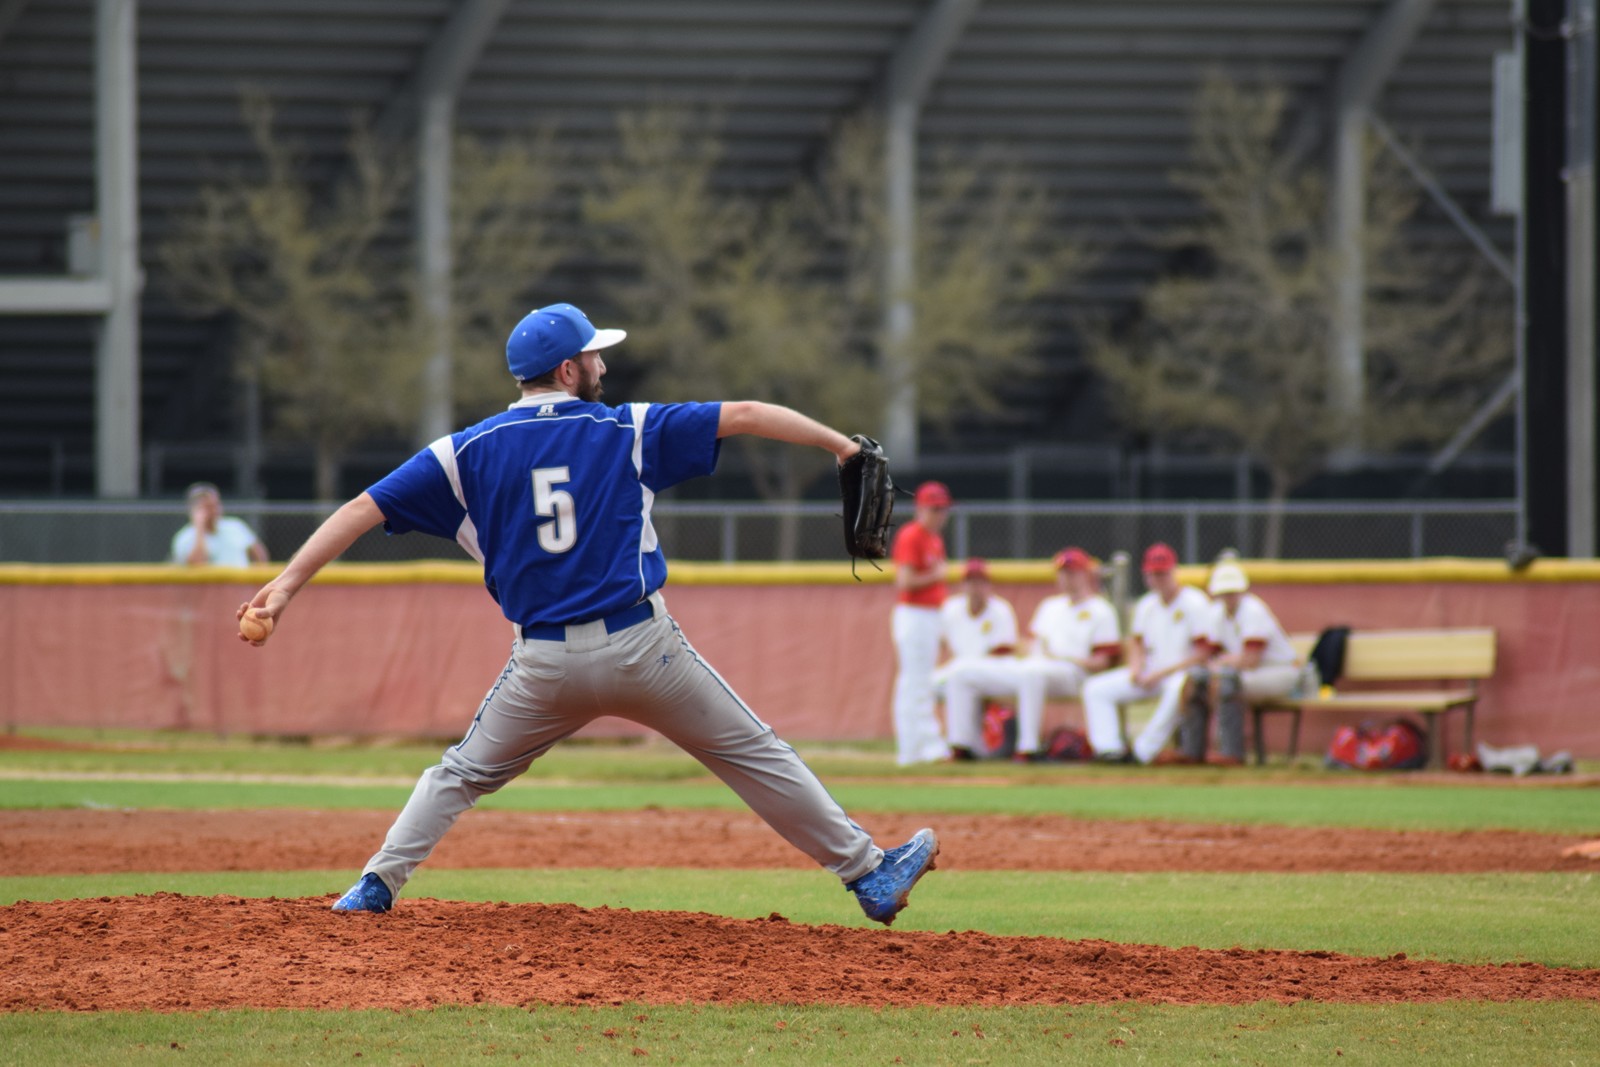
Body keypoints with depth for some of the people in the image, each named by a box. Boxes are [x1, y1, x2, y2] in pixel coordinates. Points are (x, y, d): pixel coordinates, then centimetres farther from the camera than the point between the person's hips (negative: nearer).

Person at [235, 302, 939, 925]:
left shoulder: (468, 453, 4)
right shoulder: (626, 432, 1)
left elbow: (365, 508, 0)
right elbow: (747, 416, 1)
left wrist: (287, 584, 0)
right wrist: (841, 445, 9)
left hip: (543, 664, 2)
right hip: (641, 649, -2)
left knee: (465, 773, 23)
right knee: (753, 755, 10)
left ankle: (377, 886, 11)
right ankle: (867, 874, 12)